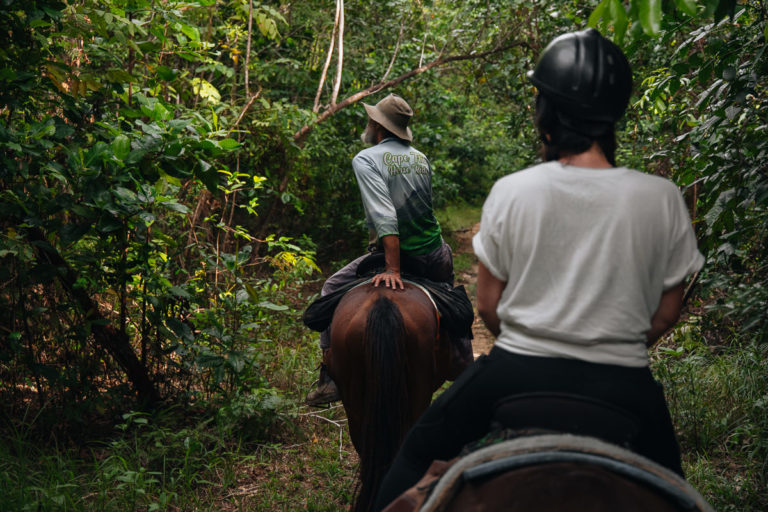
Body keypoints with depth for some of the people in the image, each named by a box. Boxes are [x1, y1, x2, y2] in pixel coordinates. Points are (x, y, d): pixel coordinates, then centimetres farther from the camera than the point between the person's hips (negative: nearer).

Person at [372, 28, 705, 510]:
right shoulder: (663, 199, -7)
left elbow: (488, 307, -1)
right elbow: (667, 313, 2)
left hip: (517, 374, -1)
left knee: (417, 452, 24)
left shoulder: (511, 192, -9)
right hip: (622, 388, 1)